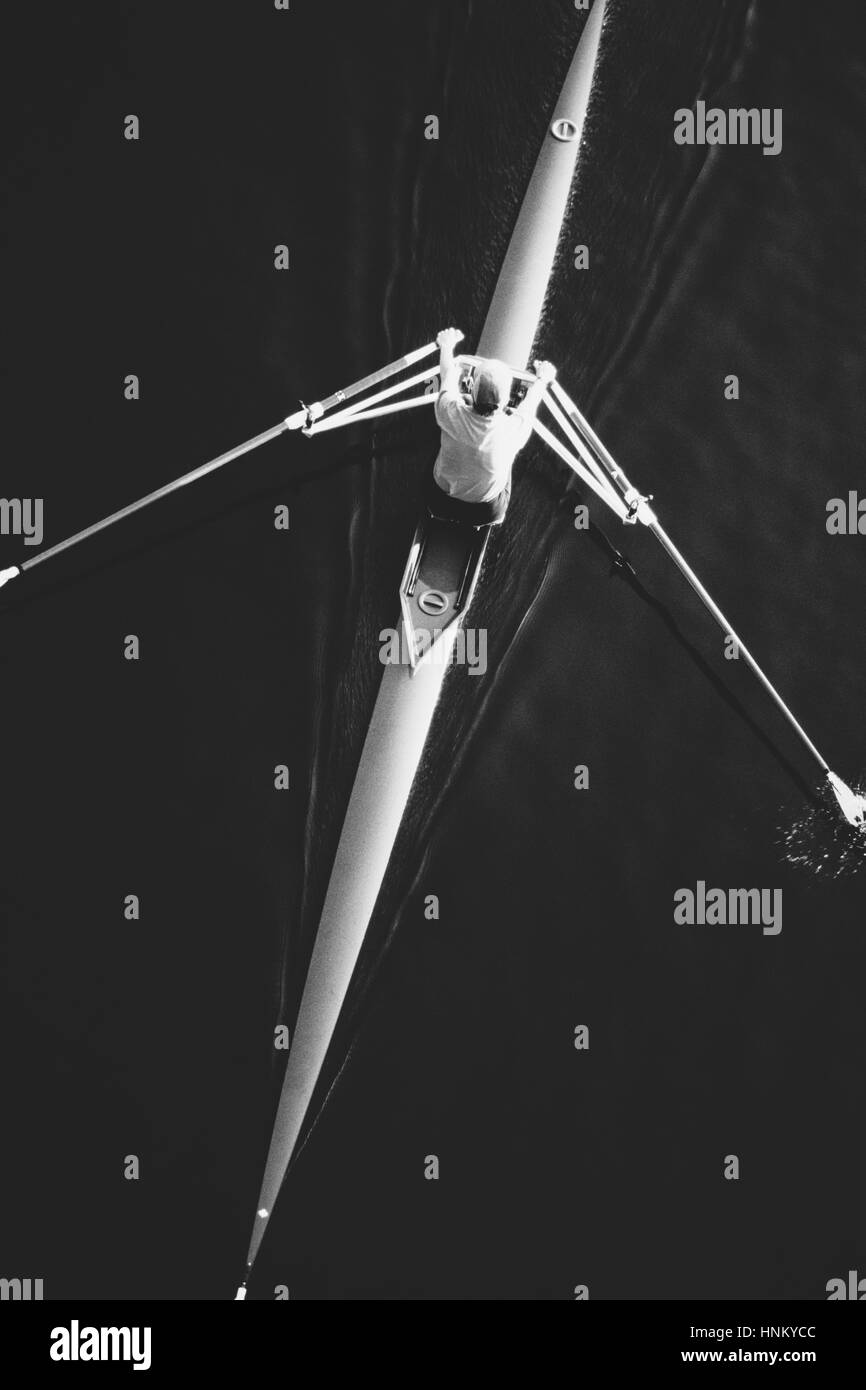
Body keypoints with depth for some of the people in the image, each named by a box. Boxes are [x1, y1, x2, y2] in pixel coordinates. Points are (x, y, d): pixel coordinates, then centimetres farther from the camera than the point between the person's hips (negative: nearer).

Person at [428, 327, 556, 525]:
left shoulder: (453, 414, -29)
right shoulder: (514, 429, -29)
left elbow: (448, 375, -4)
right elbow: (531, 400, -3)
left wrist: (447, 346, 17)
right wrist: (543, 378, 19)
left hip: (439, 504, 1)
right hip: (486, 514, -1)